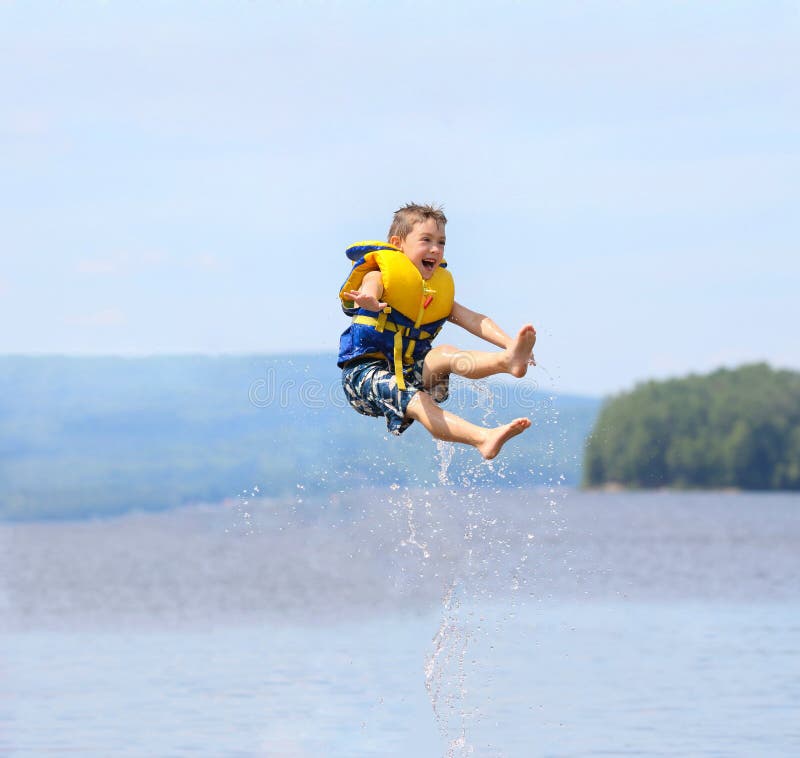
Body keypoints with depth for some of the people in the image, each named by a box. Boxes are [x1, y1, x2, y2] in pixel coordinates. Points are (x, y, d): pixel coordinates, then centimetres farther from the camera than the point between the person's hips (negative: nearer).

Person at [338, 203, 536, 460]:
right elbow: (370, 288, -28)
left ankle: (508, 359, -55)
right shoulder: (380, 276, -2)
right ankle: (483, 439, -56)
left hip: (410, 371, 5)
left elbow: (473, 320, 2)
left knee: (445, 354, -26)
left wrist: (508, 341, -16)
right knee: (418, 402, -33)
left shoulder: (440, 292, 16)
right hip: (365, 371, -5)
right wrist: (370, 301, -55)